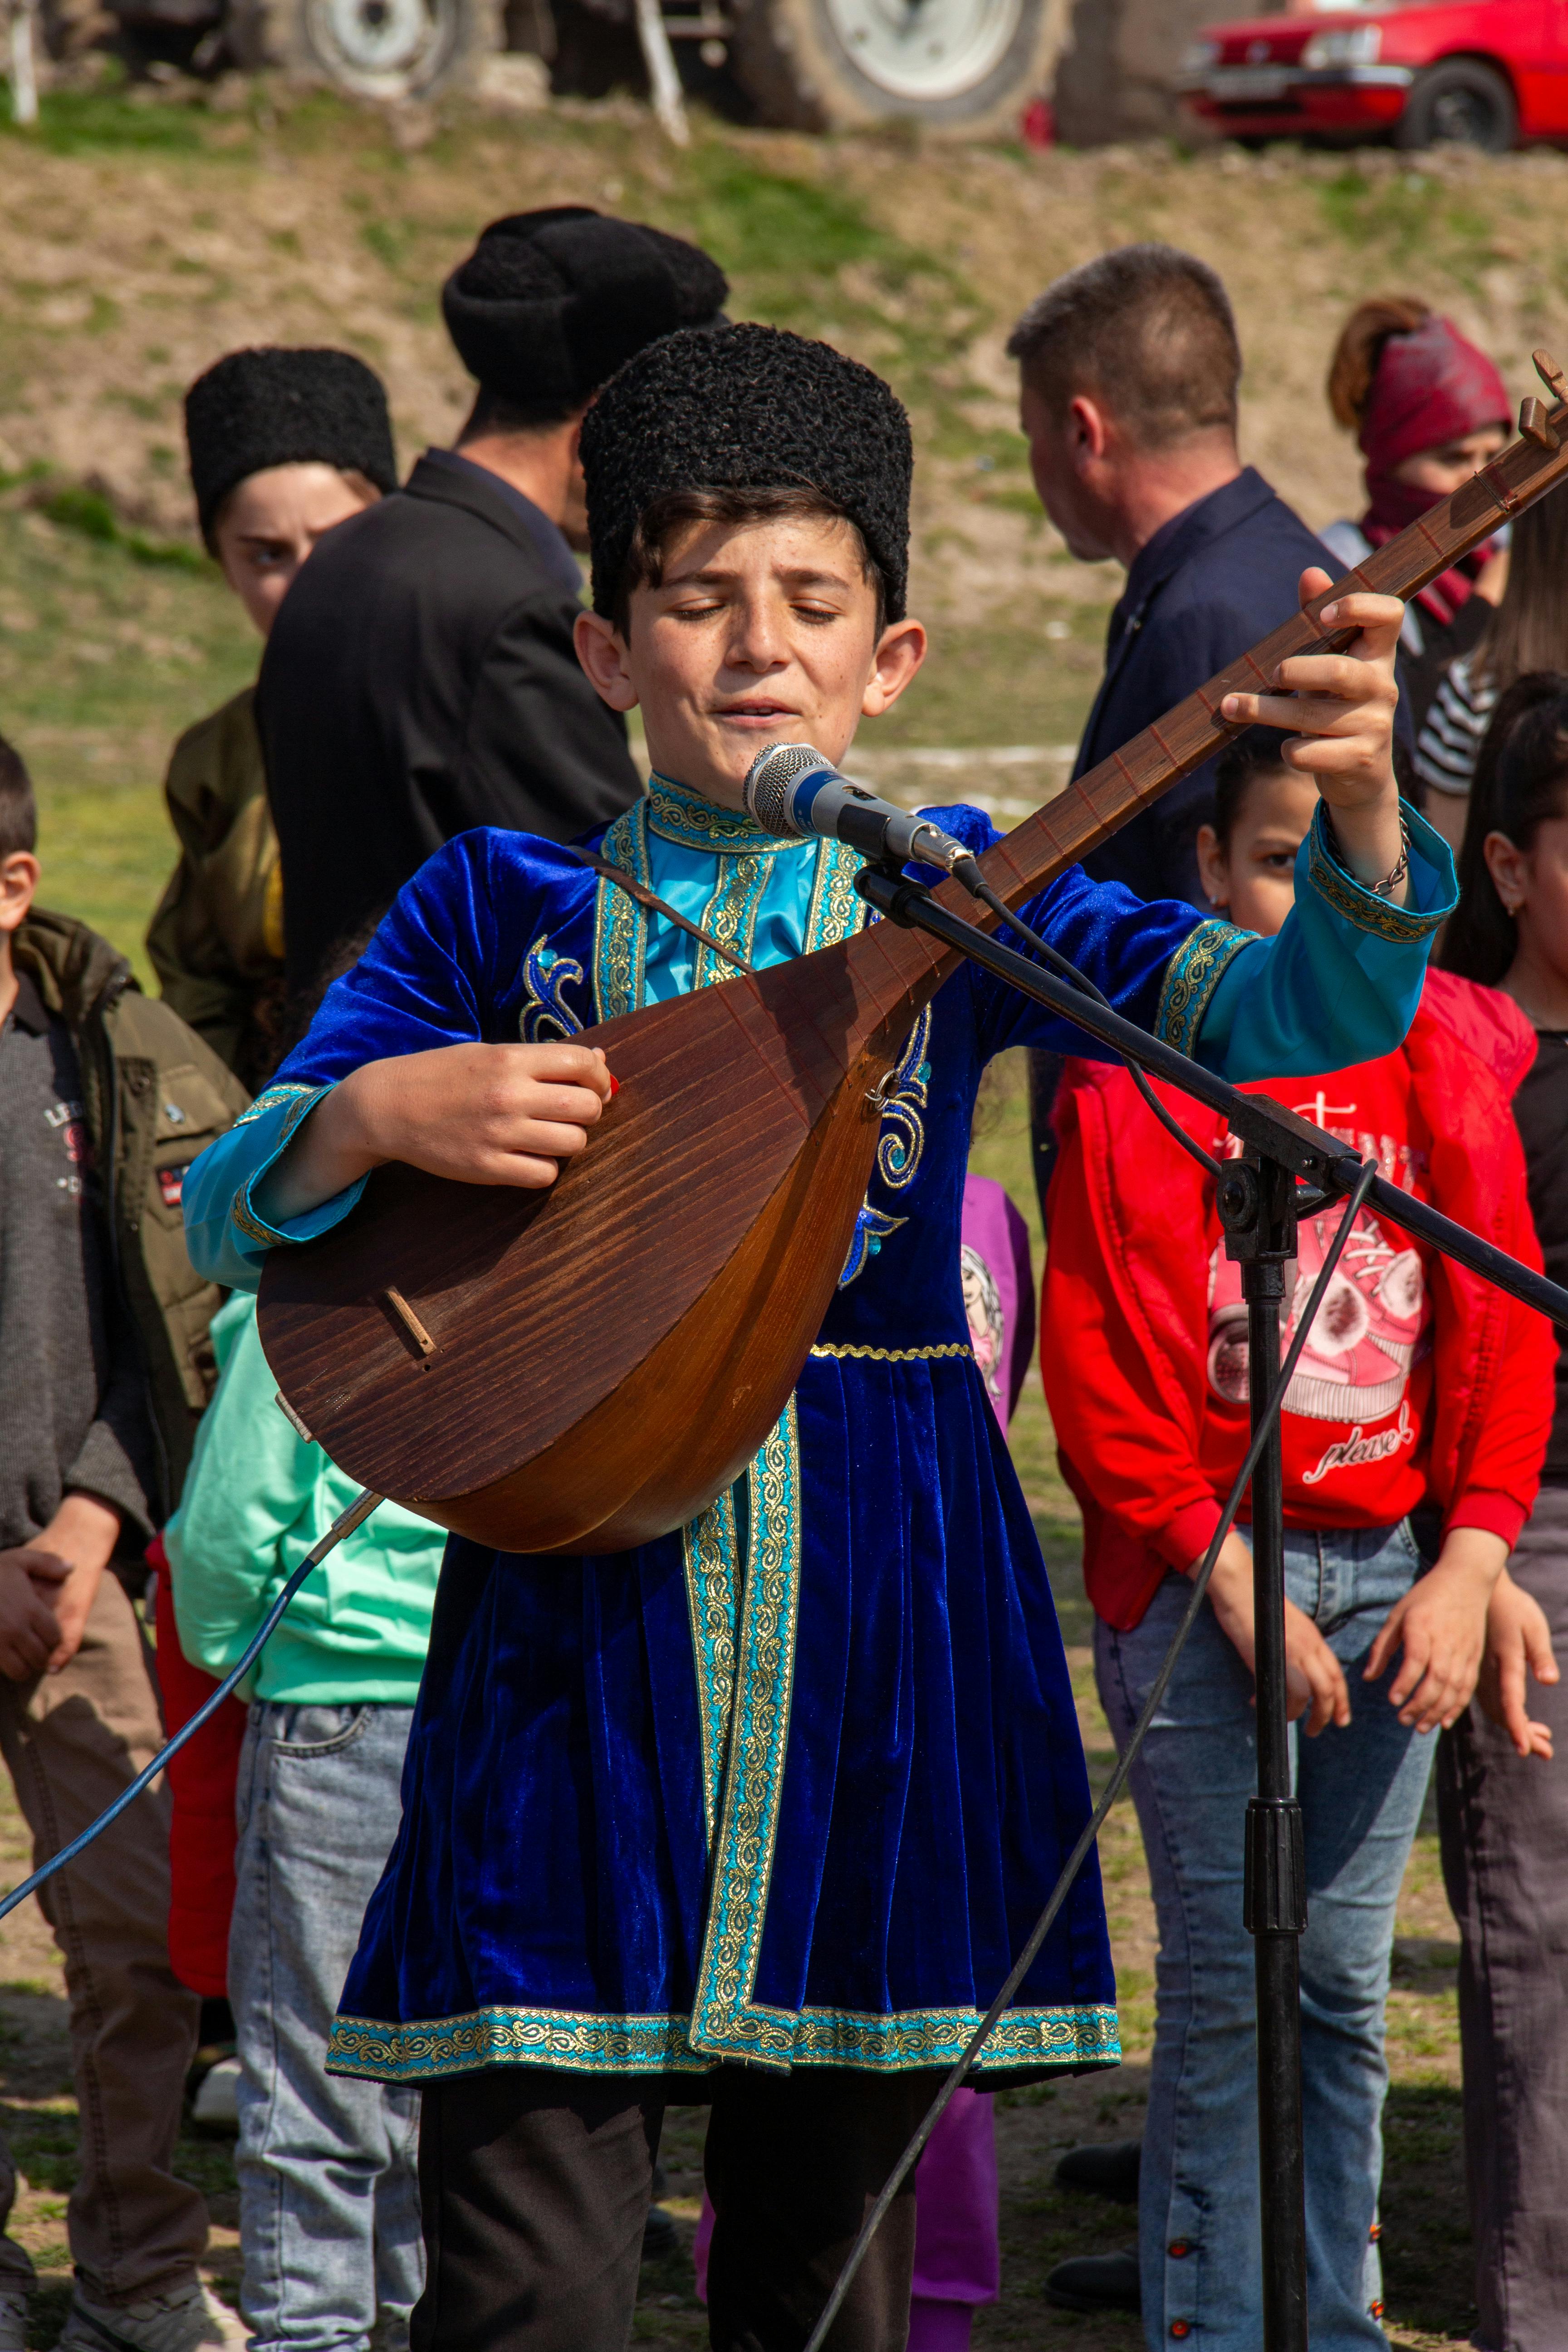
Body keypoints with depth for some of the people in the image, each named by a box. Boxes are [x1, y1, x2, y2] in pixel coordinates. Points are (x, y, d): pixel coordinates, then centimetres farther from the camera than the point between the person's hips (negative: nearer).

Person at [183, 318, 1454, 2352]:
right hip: (577, 1593, -1)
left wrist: (1361, 805, -27)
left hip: (883, 1596, 1)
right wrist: (383, 1111, -17)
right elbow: (225, 1219, 3)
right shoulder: (501, 910, 7)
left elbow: (1302, 1010, -8)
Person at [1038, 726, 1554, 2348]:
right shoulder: (1140, 1067, -5)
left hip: (1396, 1573, 3)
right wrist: (1230, 1573, -11)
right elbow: (1096, 1359, -6)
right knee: (1226, 1985, -3)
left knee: (1348, 1984, 9)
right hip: (1197, 1570, -3)